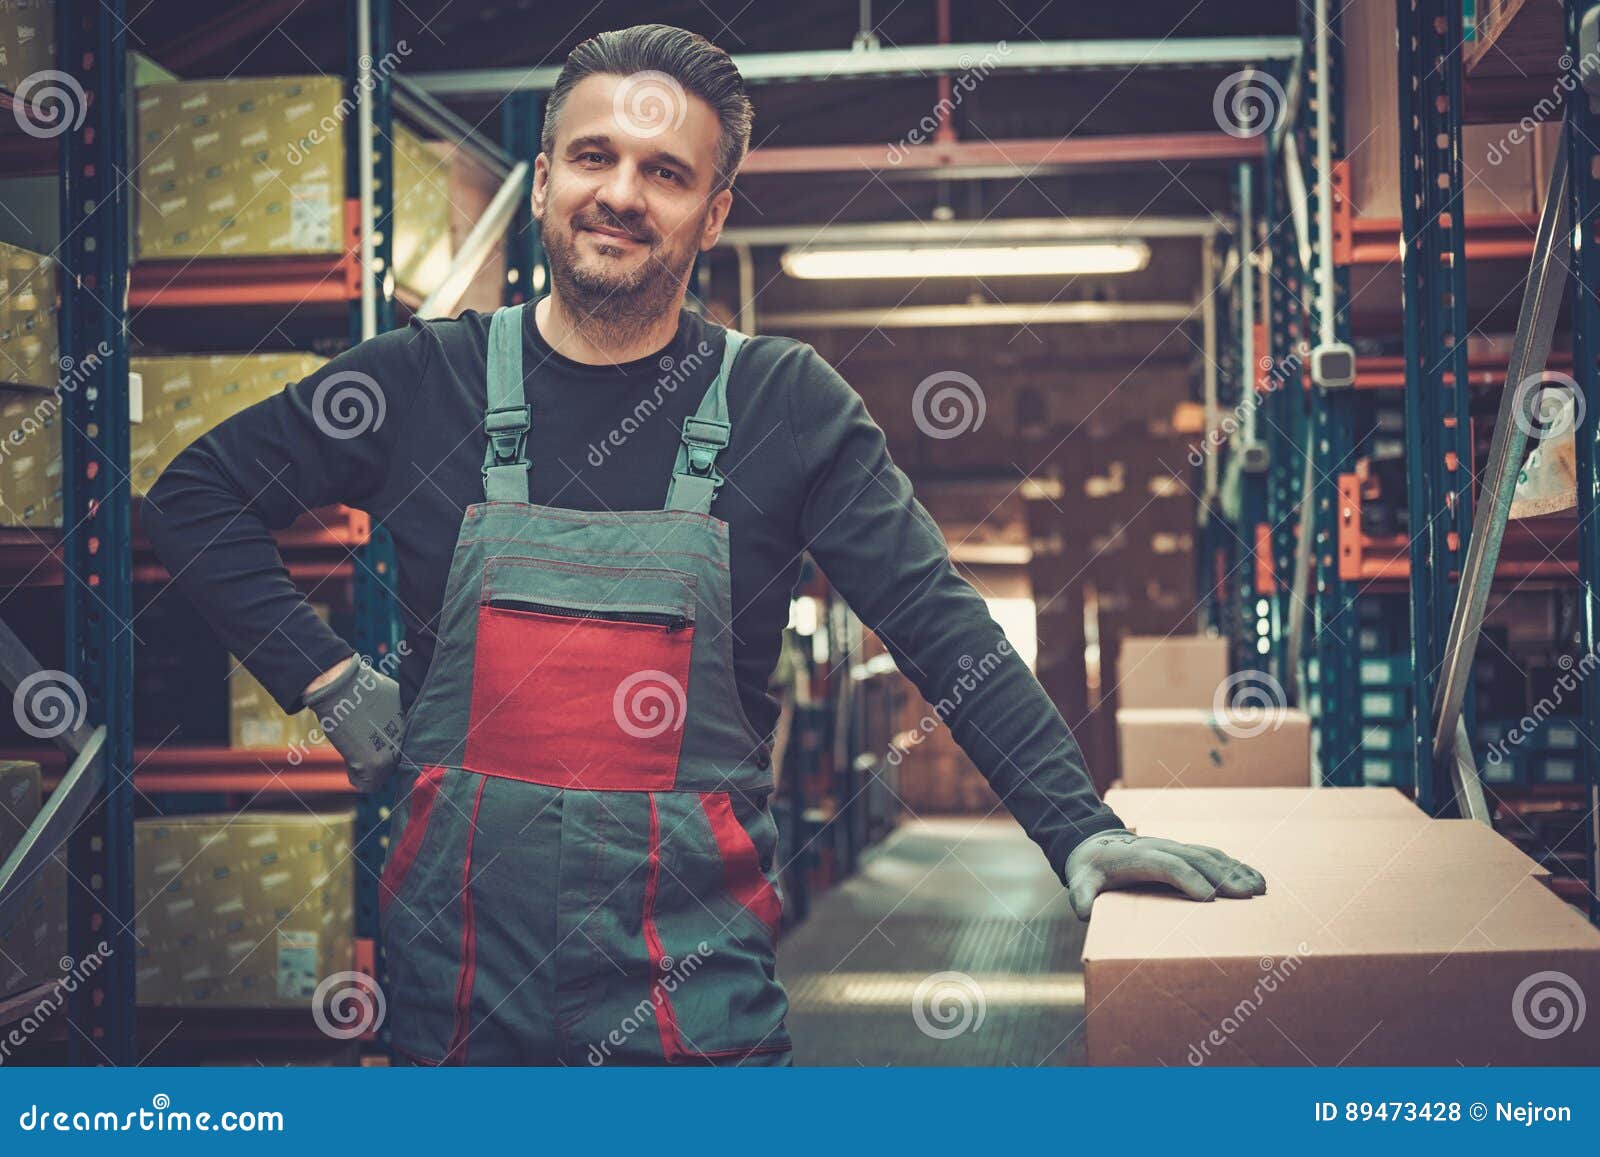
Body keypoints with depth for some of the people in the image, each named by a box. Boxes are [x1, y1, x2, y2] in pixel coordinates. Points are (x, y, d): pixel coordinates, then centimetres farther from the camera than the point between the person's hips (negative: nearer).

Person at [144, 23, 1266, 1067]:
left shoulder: (784, 404, -1)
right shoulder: (425, 381, 2)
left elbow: (944, 626, -3)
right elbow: (194, 497, 13)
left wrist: (1080, 830, -13)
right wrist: (326, 677, 2)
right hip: (463, 954, 1)